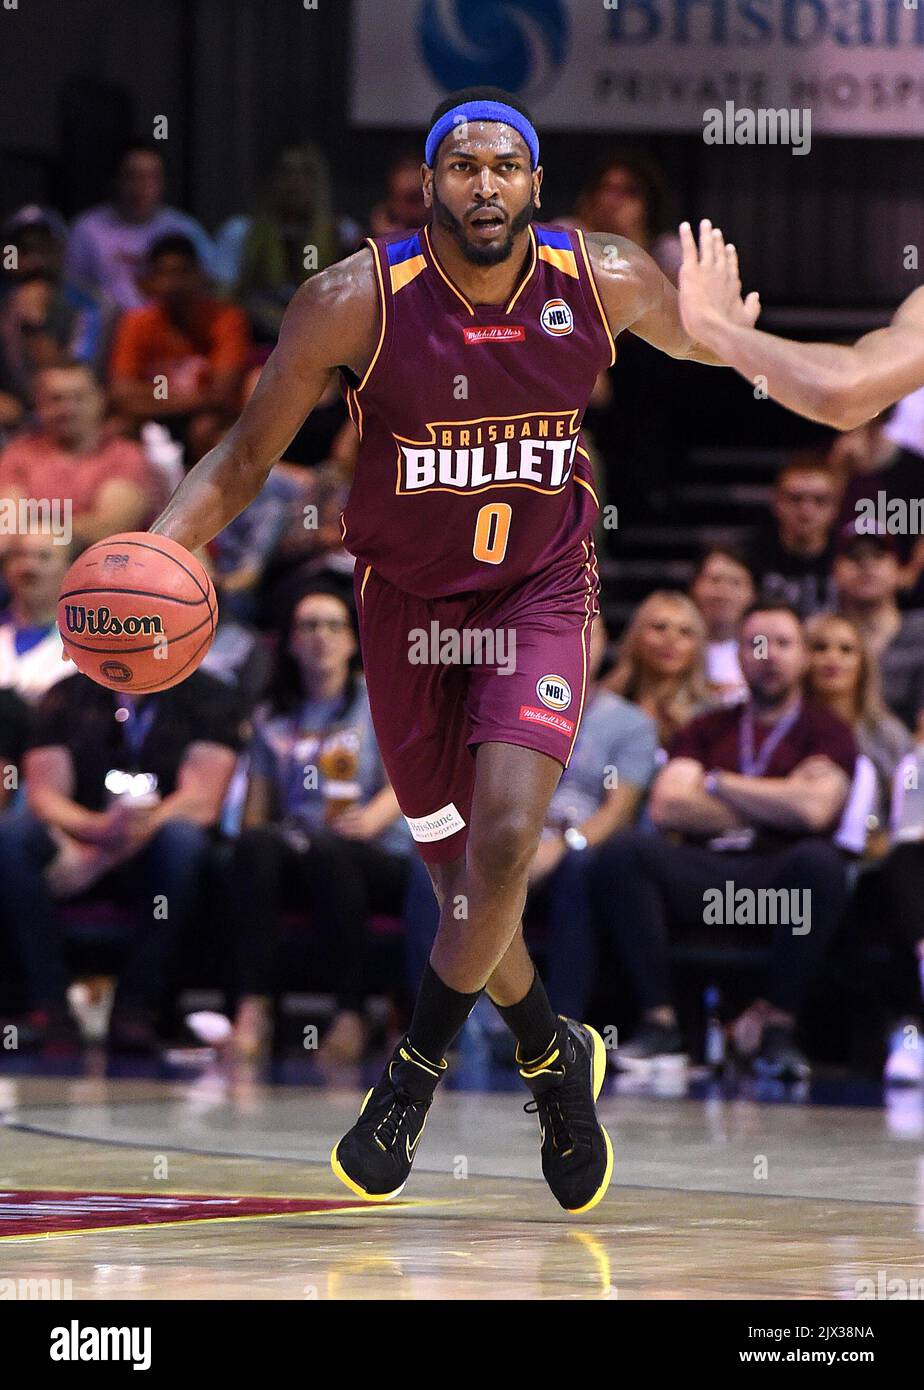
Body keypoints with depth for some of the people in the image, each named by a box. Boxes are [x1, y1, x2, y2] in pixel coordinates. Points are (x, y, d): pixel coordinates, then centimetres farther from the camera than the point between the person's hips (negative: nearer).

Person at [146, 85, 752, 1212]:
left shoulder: (604, 283, -14)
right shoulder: (356, 302, -19)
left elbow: (698, 342, 10)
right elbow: (247, 454, -11)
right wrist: (157, 551, -26)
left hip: (540, 589, 0)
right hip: (408, 598, 0)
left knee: (505, 842, -21)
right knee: (462, 881, 7)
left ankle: (415, 1071, 0)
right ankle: (555, 1060, 34)